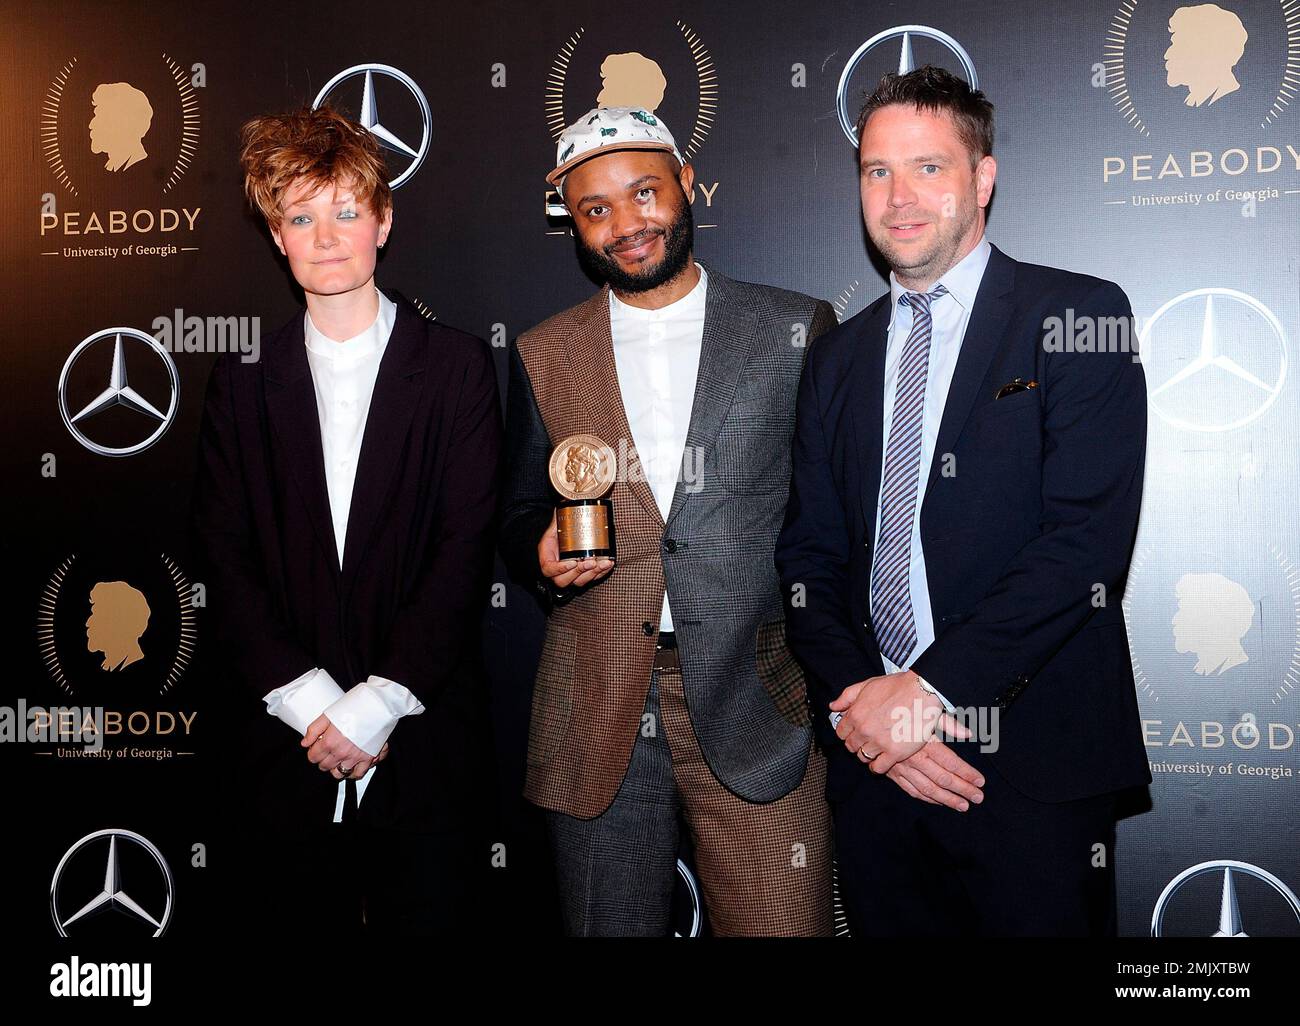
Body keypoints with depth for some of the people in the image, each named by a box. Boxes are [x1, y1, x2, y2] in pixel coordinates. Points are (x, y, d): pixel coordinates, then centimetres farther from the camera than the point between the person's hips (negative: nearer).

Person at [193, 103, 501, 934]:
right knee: (303, 920, 10)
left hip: (424, 746, -1)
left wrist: (374, 707, -12)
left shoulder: (457, 366, 0)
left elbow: (466, 552, -6)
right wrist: (312, 704, -9)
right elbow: (226, 562, 2)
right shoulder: (243, 383, 7)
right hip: (287, 746, 2)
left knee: (430, 919, 7)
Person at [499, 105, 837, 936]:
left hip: (757, 711, -2)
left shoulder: (796, 331, 4)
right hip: (597, 720, 2)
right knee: (608, 923, 12)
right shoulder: (543, 357, 10)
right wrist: (545, 553, -7)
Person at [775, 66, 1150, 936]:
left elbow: (1088, 538, -13)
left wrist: (929, 689, -16)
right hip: (871, 760, 4)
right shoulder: (838, 357, 12)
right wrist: (856, 701, -8)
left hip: (1031, 762, -4)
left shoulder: (1078, 315, -3)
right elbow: (810, 556, 9)